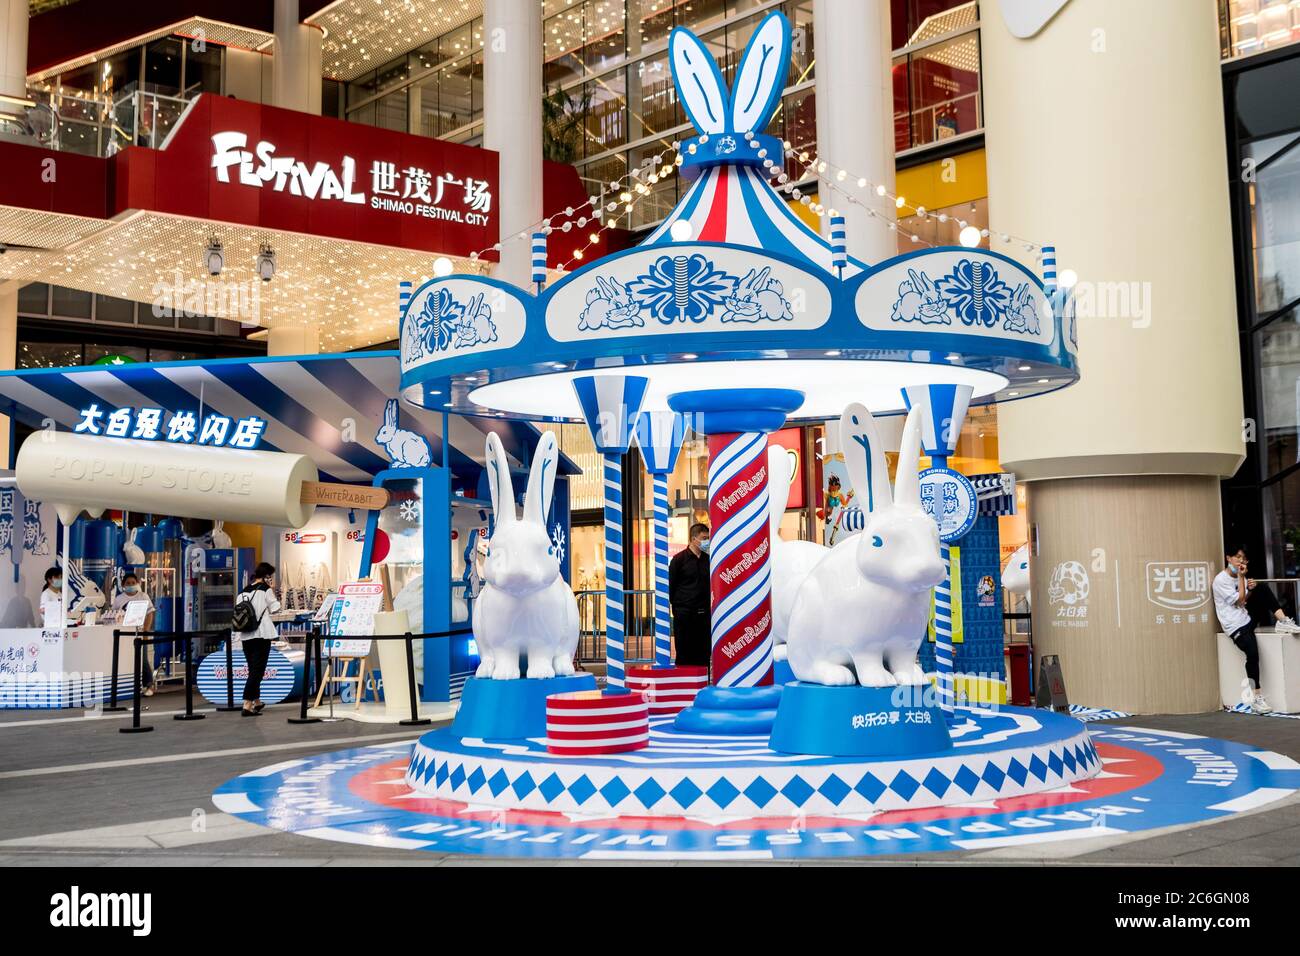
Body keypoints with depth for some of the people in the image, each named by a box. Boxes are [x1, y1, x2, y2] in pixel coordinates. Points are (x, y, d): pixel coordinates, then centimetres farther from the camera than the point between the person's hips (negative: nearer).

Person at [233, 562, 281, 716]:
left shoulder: (243, 592, 11)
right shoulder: (265, 590, -5)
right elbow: (275, 609, -2)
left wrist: (234, 635, 18)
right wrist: (272, 592, 4)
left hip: (245, 636, 6)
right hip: (261, 635, -6)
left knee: (253, 669, 18)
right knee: (257, 670, -5)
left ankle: (257, 702, 31)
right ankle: (247, 706, -13)